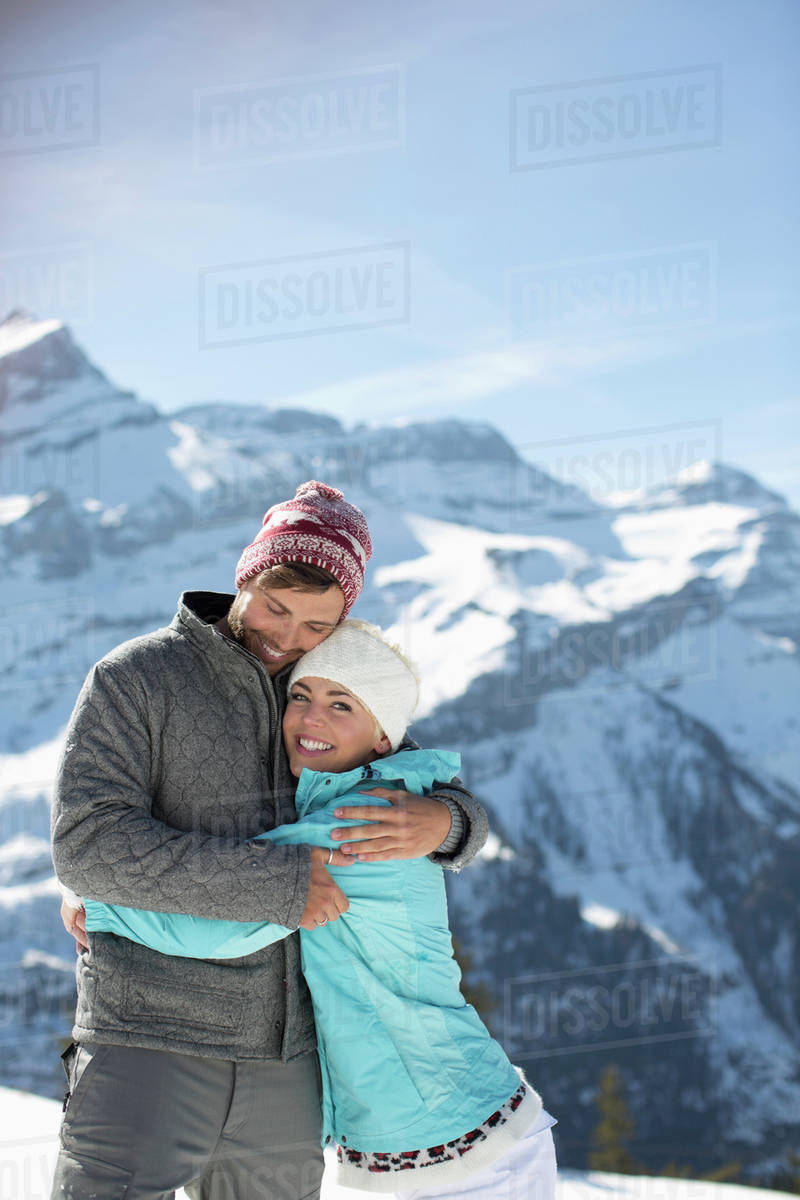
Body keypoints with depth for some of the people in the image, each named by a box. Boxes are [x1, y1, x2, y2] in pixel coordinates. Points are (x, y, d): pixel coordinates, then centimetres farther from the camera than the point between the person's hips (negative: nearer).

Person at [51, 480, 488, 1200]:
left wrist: (440, 823, -14)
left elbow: (460, 816, 13)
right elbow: (90, 844, -17)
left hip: (282, 1057, 6)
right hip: (149, 1044, -6)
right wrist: (276, 884, -21)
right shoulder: (133, 681, -5)